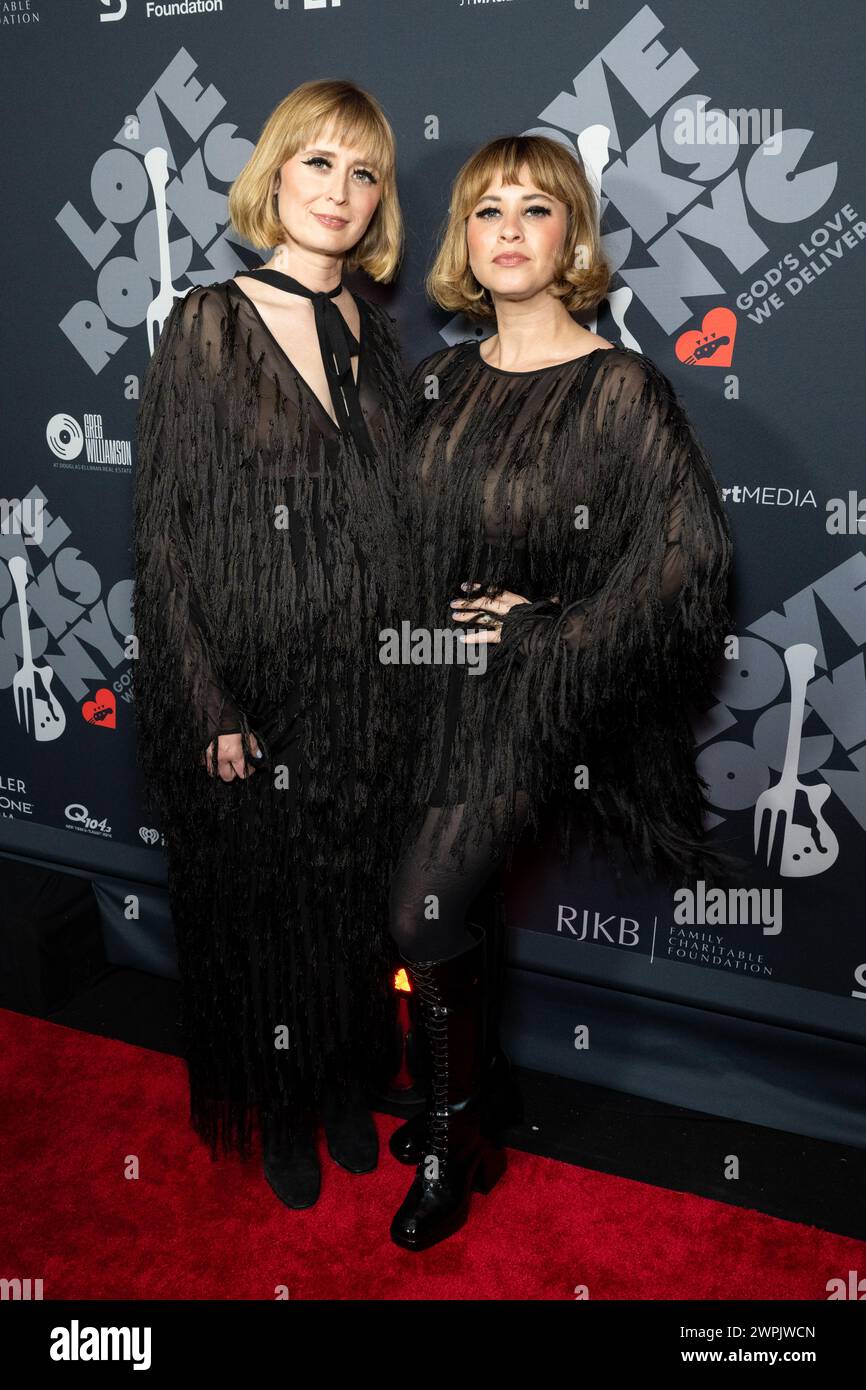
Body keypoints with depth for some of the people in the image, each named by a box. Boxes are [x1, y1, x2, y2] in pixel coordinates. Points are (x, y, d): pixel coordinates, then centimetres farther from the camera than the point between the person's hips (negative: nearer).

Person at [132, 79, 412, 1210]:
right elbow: (167, 532, -10)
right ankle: (282, 1116, 34)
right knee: (263, 906, 11)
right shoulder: (209, 327, -7)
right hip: (254, 688, -4)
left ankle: (348, 1089, 40)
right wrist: (212, 709, -14)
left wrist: (403, 670, 6)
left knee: (356, 897, 16)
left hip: (366, 686, 4)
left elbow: (395, 521, 11)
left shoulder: (374, 335, 7)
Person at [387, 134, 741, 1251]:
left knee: (424, 906, -11)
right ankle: (478, 1087, 37)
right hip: (454, 686, 6)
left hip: (560, 694, -6)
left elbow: (695, 553, -15)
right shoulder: (439, 384, 6)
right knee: (455, 900, 12)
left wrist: (549, 627, -14)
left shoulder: (622, 391, -11)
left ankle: (460, 1137, 13)